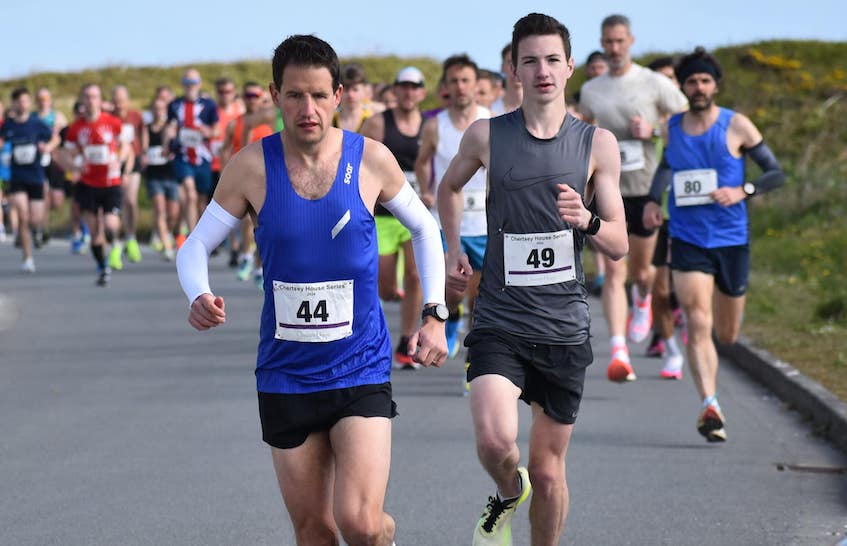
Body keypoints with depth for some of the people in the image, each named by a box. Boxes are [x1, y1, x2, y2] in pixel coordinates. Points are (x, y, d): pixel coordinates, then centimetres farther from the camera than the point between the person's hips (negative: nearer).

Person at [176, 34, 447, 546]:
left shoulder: (371, 159, -6)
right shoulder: (252, 166, -7)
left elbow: (424, 228, 11)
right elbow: (196, 246, -1)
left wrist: (436, 316, 3)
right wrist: (199, 297, -23)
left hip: (361, 370, -1)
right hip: (286, 374, 1)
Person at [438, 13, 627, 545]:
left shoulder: (597, 143, 2)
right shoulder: (486, 135, 2)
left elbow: (620, 245, 3)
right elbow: (450, 187, 24)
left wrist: (587, 221, -18)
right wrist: (454, 249, 13)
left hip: (565, 329, 1)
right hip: (499, 322, -1)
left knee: (548, 469, 7)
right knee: (495, 440, -23)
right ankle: (508, 494, 12)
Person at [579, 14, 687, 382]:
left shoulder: (655, 84, -3)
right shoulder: (590, 90, 7)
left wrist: (653, 130, -14)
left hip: (646, 189, -1)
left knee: (641, 270, 13)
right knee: (614, 273, -12)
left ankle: (642, 300, 51)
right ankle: (619, 352, -20)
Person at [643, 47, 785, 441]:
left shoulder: (736, 126, -4)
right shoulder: (673, 127, 4)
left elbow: (776, 173, -2)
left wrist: (742, 191, -20)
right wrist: (653, 200, 8)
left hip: (732, 240, 0)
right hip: (687, 241, 0)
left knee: (727, 335, 10)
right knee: (698, 324, -19)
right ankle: (710, 407, -27)